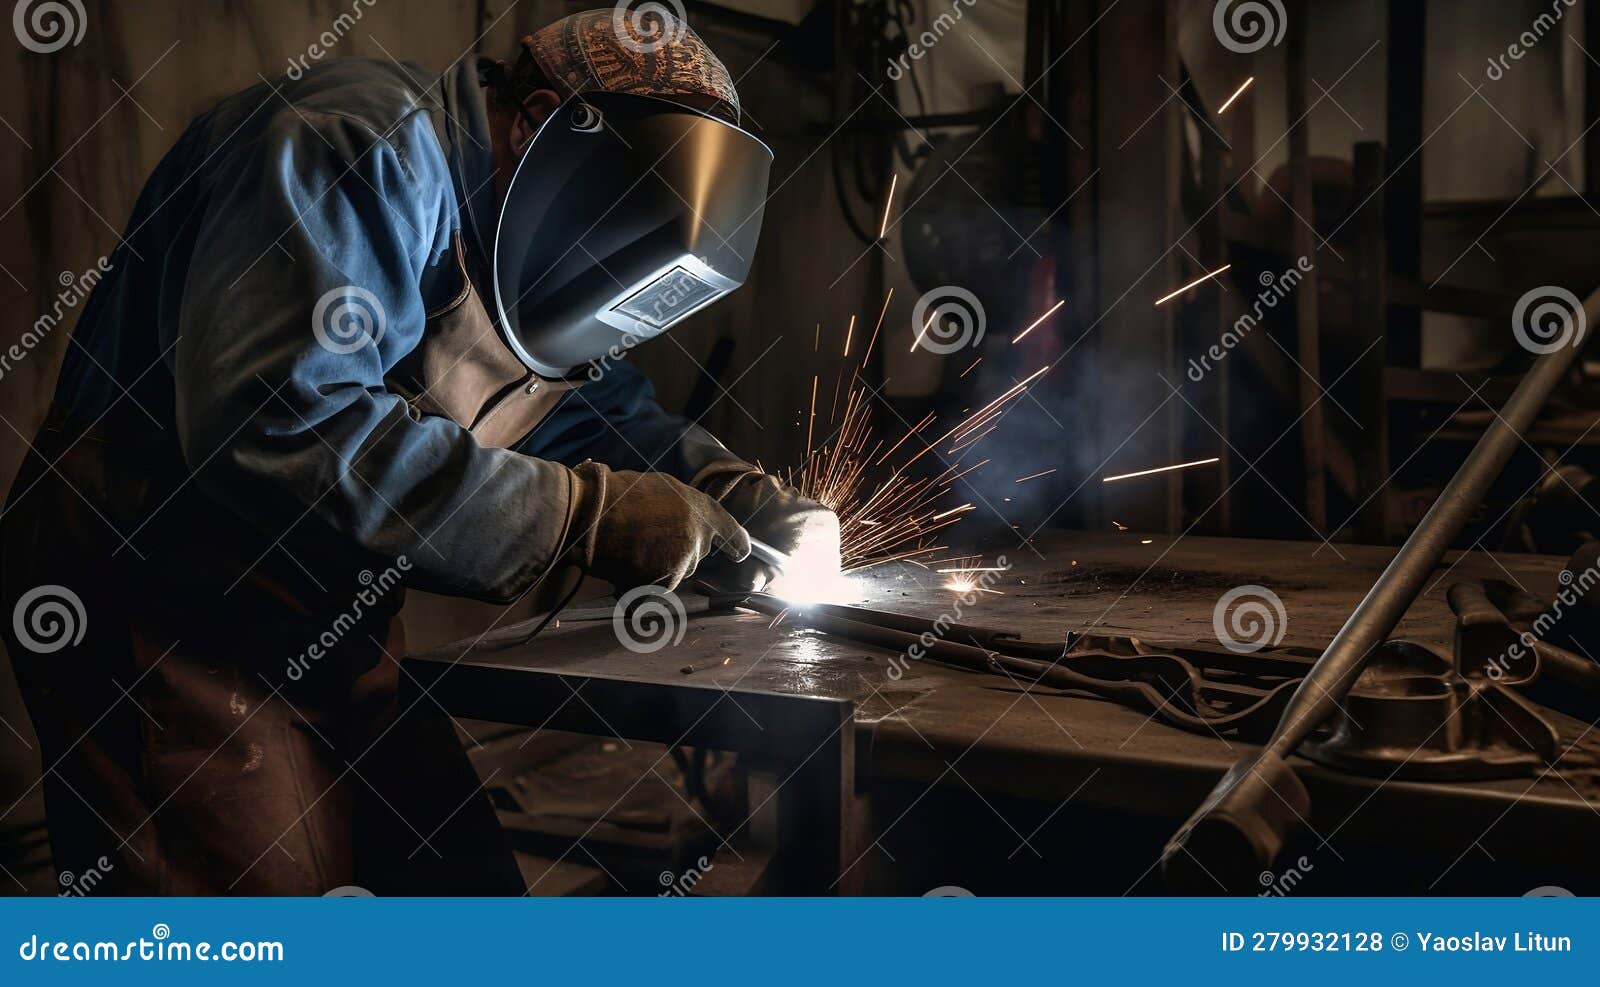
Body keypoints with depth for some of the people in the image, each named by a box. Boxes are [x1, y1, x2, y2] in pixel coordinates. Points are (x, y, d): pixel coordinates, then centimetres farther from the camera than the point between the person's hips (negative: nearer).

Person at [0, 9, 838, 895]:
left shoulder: (514, 256, 10)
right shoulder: (363, 153, -19)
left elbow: (606, 412, 22)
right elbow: (277, 426, -33)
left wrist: (753, 507, 2)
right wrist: (585, 513, -30)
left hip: (337, 637, 9)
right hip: (165, 626, -8)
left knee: (469, 885, 9)